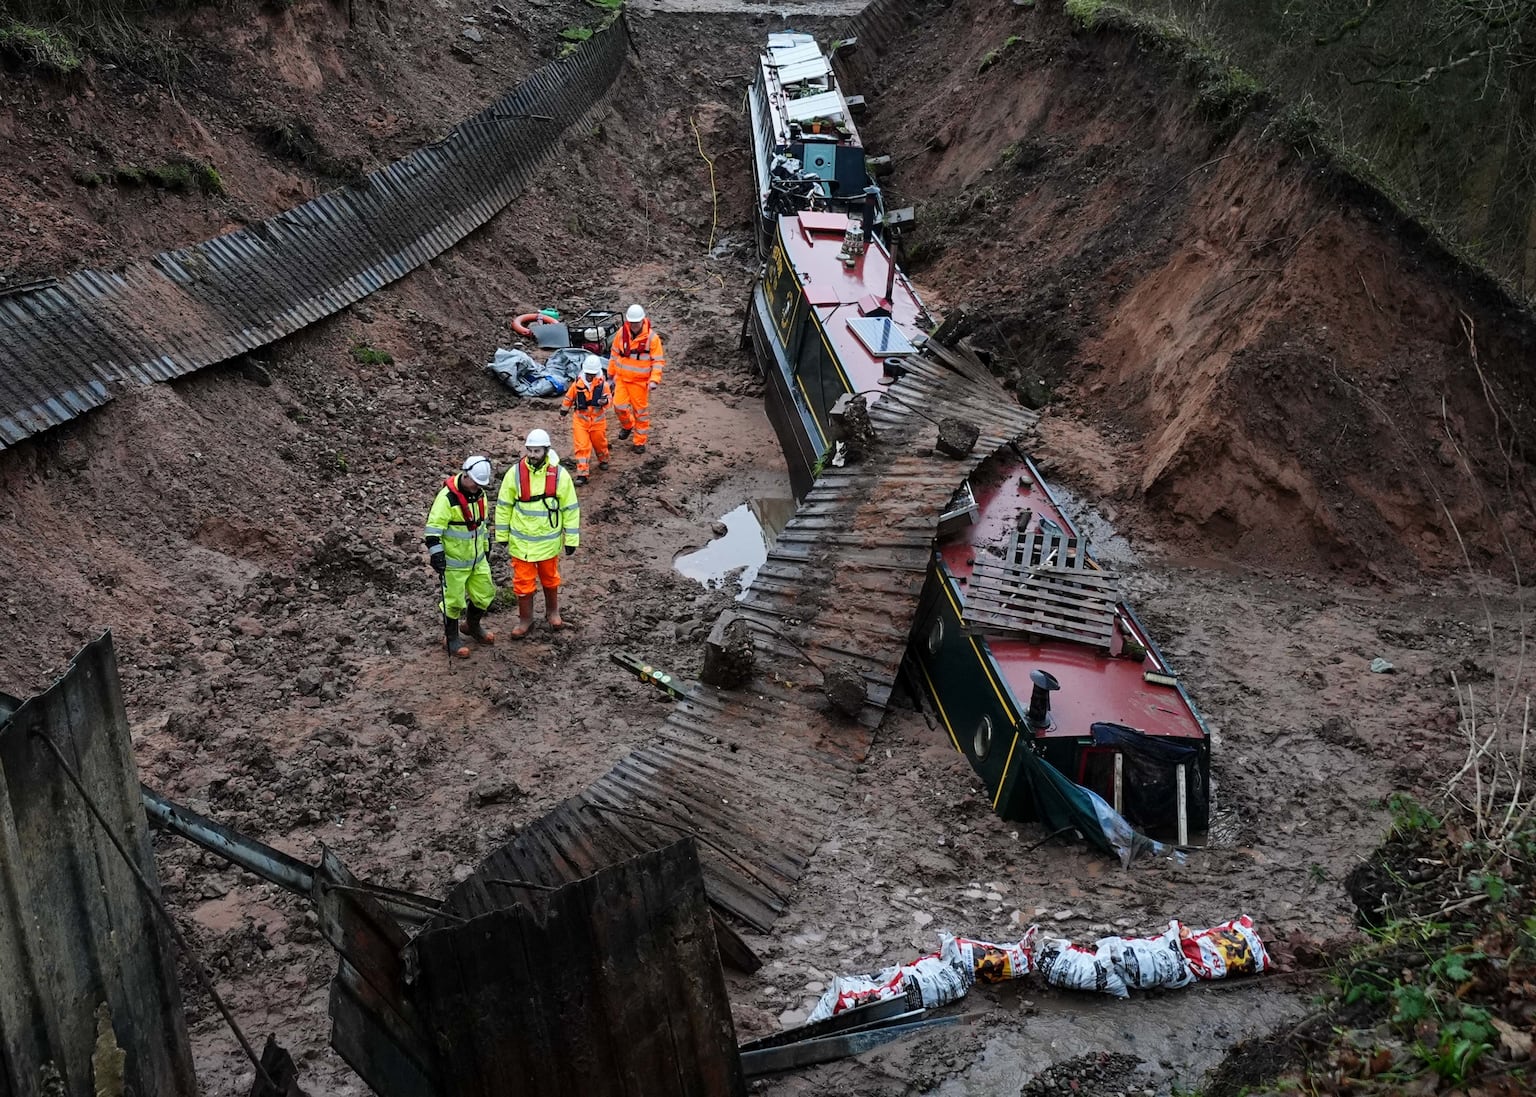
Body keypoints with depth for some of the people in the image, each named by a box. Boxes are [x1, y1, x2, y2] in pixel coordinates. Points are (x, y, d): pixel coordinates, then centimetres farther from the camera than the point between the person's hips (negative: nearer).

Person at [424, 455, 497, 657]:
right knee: (454, 599, 2)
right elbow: (433, 528, -22)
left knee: (485, 592, 16)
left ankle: (472, 626, 40)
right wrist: (436, 554, -27)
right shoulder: (447, 497, -22)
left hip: (477, 557, 8)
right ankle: (451, 637, 22)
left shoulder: (479, 493, 3)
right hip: (453, 560, -8)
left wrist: (486, 547, 24)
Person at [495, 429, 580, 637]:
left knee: (550, 578, 19)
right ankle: (525, 619, 24)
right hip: (521, 540, 0)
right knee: (523, 581, 6)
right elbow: (504, 506, -1)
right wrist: (502, 535, 4)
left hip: (549, 540, 0)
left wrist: (571, 539, -3)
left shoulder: (559, 474, -13)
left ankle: (553, 611, 40)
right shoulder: (515, 473, -12)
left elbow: (570, 508, -4)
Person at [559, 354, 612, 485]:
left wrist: (605, 400, -38)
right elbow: (569, 397, 8)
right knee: (582, 446, -6)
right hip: (581, 419, 0)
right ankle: (582, 474, -4)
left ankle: (603, 460, 50)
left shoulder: (602, 383, -9)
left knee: (600, 443, 18)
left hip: (598, 420, 0)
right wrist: (564, 408, 21)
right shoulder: (578, 383, -7)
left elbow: (608, 397, -15)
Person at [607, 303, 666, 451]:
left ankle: (640, 441, 18)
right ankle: (627, 425, 29)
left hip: (640, 381, -3)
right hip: (621, 378, 3)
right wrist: (610, 375, 14)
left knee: (641, 410, 4)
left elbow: (658, 360, -9)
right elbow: (614, 355, 10)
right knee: (619, 405, -4)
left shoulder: (651, 337, -12)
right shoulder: (621, 333, -2)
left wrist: (654, 380, -19)